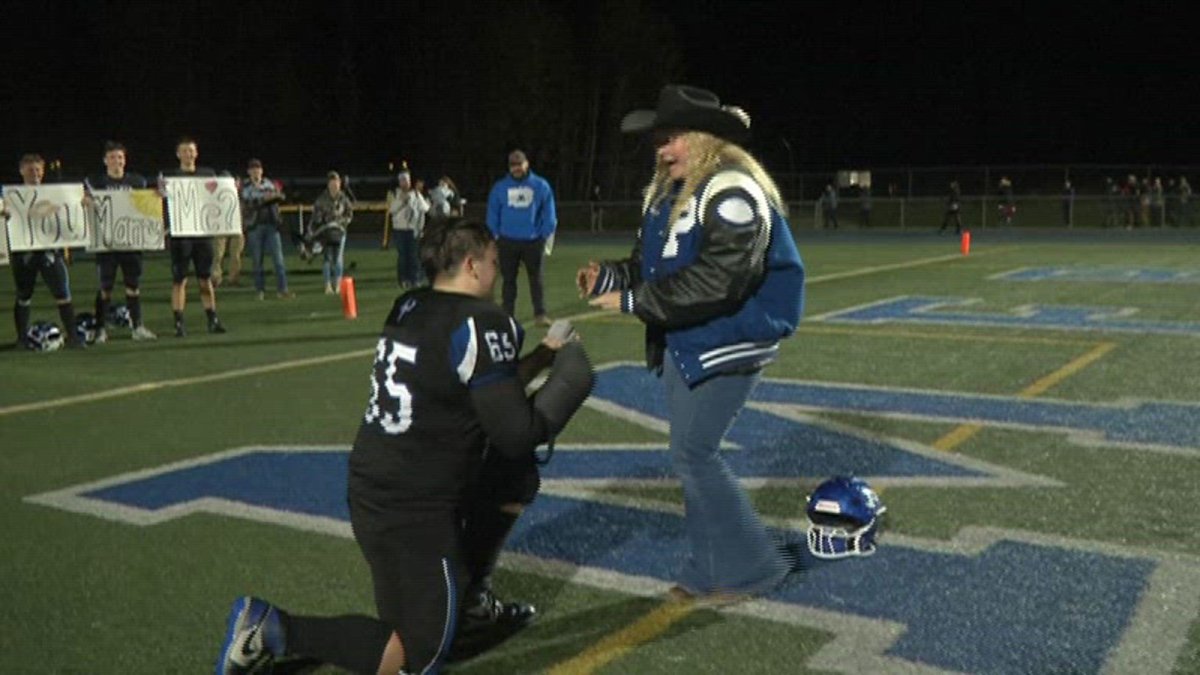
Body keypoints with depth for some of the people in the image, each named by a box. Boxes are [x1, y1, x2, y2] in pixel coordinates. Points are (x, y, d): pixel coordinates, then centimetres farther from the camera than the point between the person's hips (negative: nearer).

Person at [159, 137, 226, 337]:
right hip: (179, 233, -2)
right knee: (179, 280, -1)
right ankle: (179, 323, 3)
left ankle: (212, 320, 13)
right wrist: (162, 190, -22)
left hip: (203, 232, 2)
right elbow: (163, 200, 0)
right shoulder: (169, 176, 5)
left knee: (206, 279, 7)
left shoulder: (208, 174, 12)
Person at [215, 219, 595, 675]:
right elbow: (516, 433, -15)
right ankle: (275, 631, 2)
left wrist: (537, 360, 16)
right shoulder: (482, 324, -18)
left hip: (371, 487, 8)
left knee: (517, 475, 24)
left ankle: (470, 601, 32)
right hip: (411, 515, -8)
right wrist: (563, 379, -1)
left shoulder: (409, 307, 4)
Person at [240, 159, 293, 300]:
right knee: (257, 261, 2)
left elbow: (280, 196, -1)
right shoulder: (245, 188, 2)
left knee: (278, 259, -5)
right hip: (254, 227, -2)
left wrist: (274, 195, -21)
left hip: (271, 225, 2)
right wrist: (263, 199, -20)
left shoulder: (269, 184, 11)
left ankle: (282, 289, -2)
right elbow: (248, 205, -11)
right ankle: (260, 290, 11)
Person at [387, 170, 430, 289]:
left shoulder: (416, 194, 6)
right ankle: (403, 280, 8)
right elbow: (392, 209, -10)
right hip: (399, 229, -1)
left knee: (413, 255, -1)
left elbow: (425, 208, -3)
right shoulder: (394, 193, 3)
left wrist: (418, 193, -9)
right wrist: (402, 199, -15)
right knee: (402, 255, 0)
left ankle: (413, 279, 6)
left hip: (414, 229, 1)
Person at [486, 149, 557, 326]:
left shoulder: (540, 185, -1)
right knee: (508, 279, 8)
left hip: (533, 241, -1)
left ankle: (540, 314, 8)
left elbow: (549, 213, 1)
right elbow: (492, 214, 6)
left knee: (536, 278, 3)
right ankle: (507, 315, 14)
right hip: (508, 241, 1)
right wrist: (496, 235, -1)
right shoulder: (500, 187, 3)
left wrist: (545, 235, -4)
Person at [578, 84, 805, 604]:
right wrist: (611, 277, -5)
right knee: (693, 454, 12)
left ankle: (752, 568, 8)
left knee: (693, 454, -8)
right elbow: (652, 263, 16)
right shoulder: (669, 192, 12)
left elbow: (715, 282, -28)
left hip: (724, 345, -9)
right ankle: (708, 571, 25)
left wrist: (631, 300, -24)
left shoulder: (733, 192, -19)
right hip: (681, 342, 9)